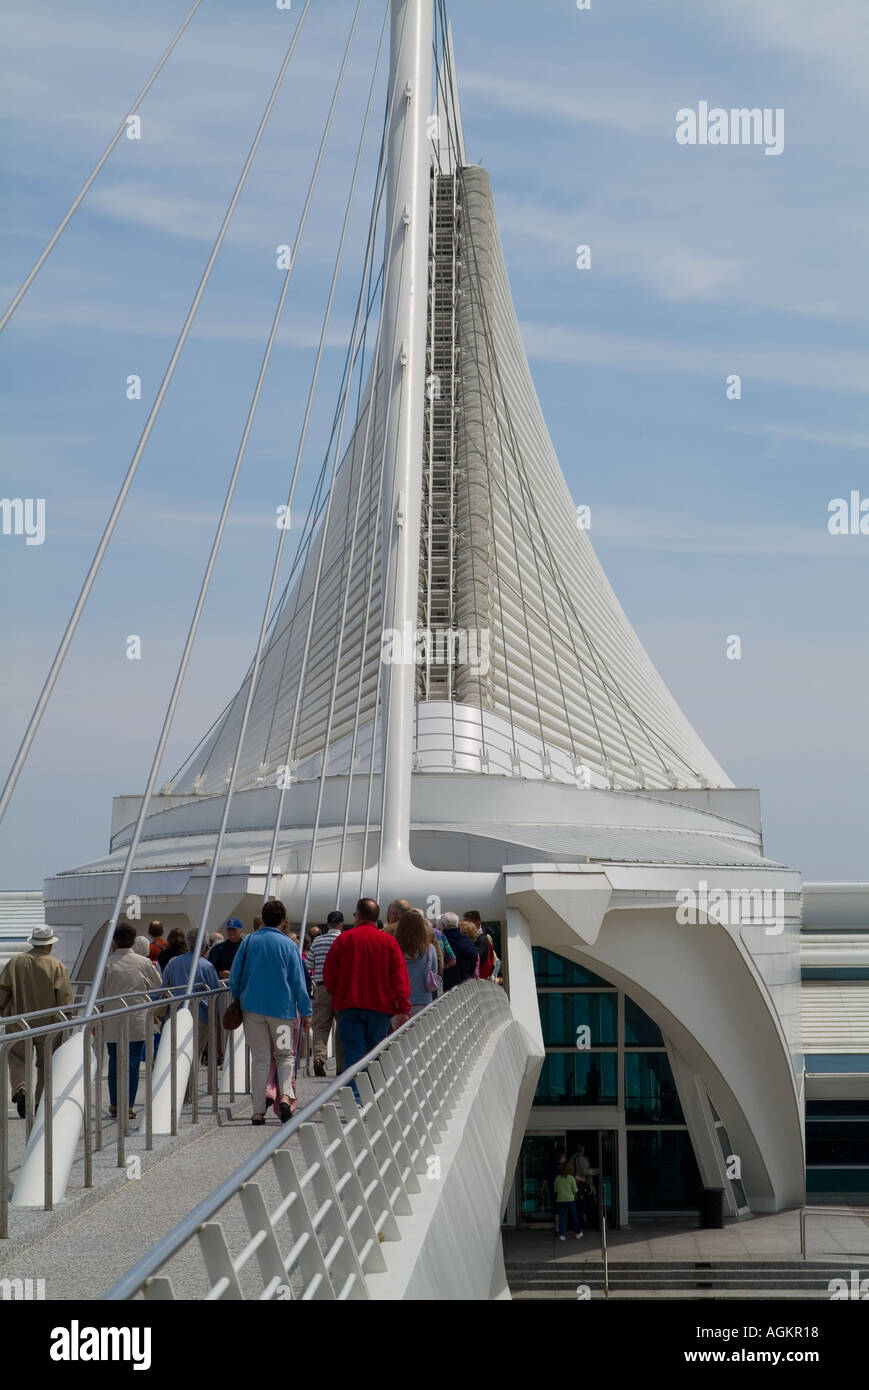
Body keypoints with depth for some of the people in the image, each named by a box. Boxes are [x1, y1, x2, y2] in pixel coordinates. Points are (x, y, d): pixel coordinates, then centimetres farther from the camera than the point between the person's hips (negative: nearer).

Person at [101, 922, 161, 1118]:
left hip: (112, 1023, 1)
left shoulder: (107, 964, -5)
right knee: (133, 1063, 4)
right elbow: (158, 985, 11)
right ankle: (128, 1106, 2)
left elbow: (98, 995, -1)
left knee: (114, 1063, 11)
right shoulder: (144, 963, -3)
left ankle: (115, 1105, 15)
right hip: (137, 1023, 0)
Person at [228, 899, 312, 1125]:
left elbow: (234, 977, 6)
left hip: (252, 1007, 2)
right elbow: (298, 981, -1)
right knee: (285, 1055, 11)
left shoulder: (249, 941, 4)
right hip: (281, 1008, -2)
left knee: (259, 1059, 6)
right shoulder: (288, 945, -3)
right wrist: (306, 1012, 4)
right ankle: (286, 1094, -15)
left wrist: (237, 1000, 21)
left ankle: (258, 1112, 3)